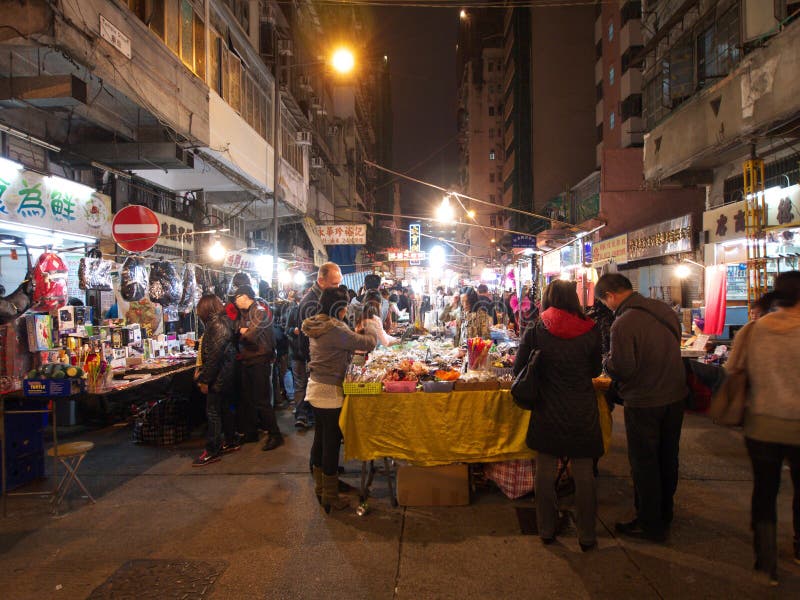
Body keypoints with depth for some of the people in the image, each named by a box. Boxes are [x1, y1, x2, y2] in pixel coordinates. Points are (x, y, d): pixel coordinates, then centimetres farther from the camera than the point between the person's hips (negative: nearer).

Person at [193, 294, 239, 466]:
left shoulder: (217, 325, -18)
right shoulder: (223, 322, 12)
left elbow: (214, 355, -22)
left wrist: (205, 380, -18)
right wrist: (202, 373, 18)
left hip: (219, 376, -10)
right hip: (226, 374, 10)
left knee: (213, 412, -4)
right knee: (224, 408, 17)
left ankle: (212, 451, 1)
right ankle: (231, 442, 27)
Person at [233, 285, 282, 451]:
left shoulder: (259, 312, -13)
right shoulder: (242, 314, 14)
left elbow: (251, 336, -23)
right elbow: (237, 335, 12)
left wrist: (243, 333, -4)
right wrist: (241, 330, -7)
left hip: (259, 361, -9)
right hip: (245, 361, 9)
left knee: (261, 401, -6)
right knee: (247, 399, 15)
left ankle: (275, 435, 3)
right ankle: (251, 432, 28)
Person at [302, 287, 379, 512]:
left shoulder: (317, 325, 7)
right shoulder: (333, 328, -23)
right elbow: (369, 343, -20)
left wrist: (358, 333, 7)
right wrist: (371, 325, -2)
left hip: (316, 386, 10)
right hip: (330, 391, -10)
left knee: (320, 438, 20)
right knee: (332, 442, 1)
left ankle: (320, 486, 35)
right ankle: (330, 496, 13)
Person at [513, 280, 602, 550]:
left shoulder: (535, 331, -11)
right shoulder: (590, 330, -8)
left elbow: (518, 369, -3)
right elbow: (596, 369, 5)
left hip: (547, 412, 0)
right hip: (583, 412, 0)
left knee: (545, 472, 14)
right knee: (584, 474, 12)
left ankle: (546, 530, 28)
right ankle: (587, 536, 24)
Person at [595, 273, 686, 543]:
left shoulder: (623, 323, -24)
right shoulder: (665, 310, 0)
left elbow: (621, 369, -25)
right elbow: (675, 346, 12)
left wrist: (607, 361, -5)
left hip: (644, 403, -7)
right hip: (675, 396, 8)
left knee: (644, 463, 8)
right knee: (667, 458, 21)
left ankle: (650, 525, 21)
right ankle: (665, 514, 38)